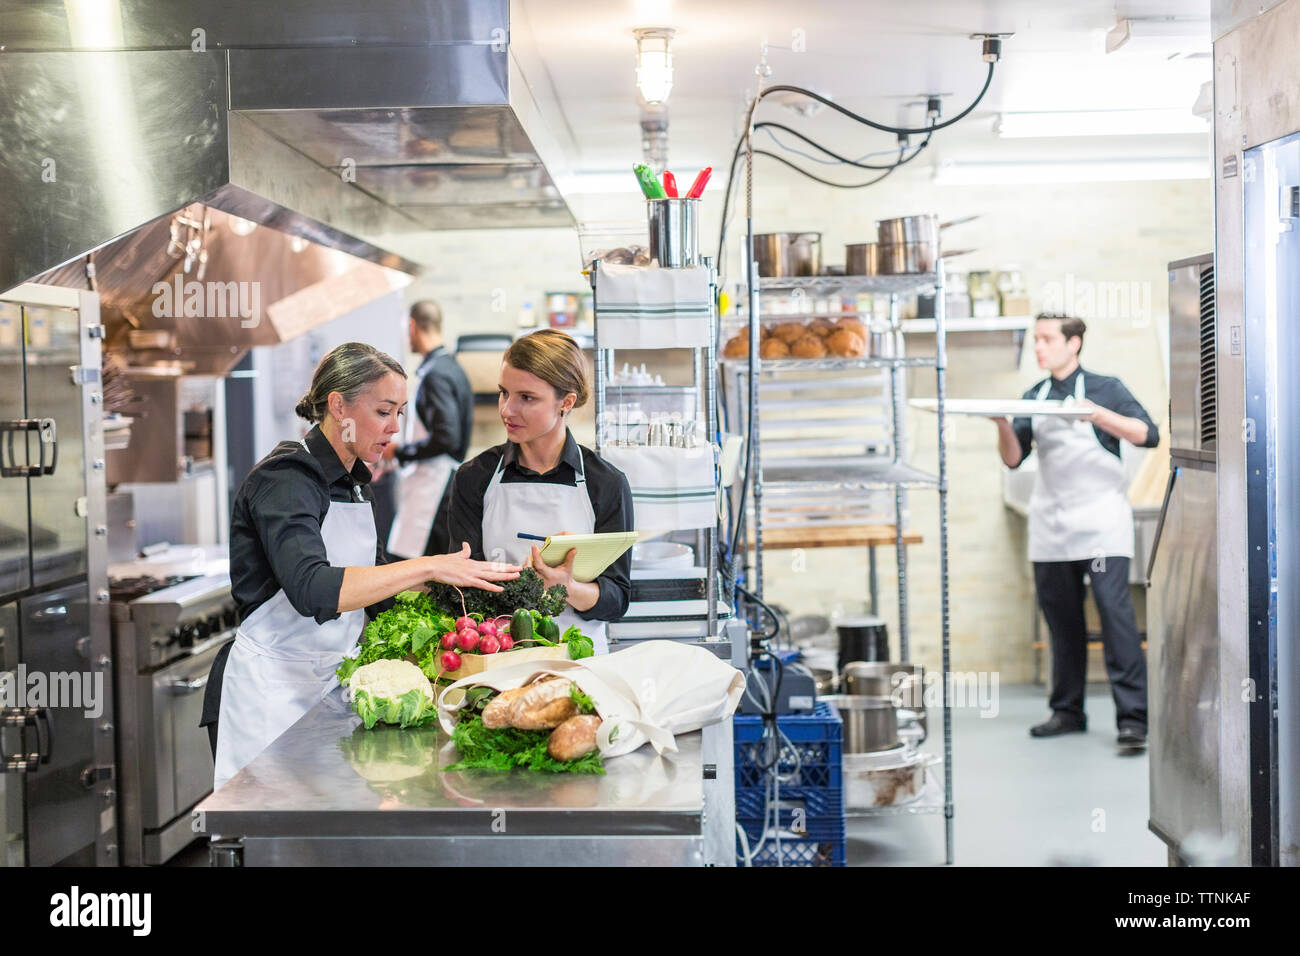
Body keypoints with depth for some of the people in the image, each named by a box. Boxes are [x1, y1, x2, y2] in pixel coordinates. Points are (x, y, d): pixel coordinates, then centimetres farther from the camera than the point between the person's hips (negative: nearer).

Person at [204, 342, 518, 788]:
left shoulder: (354, 483, 12)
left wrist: (445, 576, 0)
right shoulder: (285, 477, -16)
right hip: (270, 691, -8)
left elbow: (371, 590, 16)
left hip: (331, 683, 8)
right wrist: (427, 567, -32)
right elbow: (312, 589, -32)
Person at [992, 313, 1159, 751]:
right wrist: (1003, 424, -10)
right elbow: (1014, 458, 9)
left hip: (1100, 522, -5)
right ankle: (1067, 710, 18)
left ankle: (1133, 717, -13)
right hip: (1050, 526, 5)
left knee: (1115, 611, -13)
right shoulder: (1034, 398, 13)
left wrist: (1100, 416, -21)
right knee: (1061, 618, 8)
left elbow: (1149, 435, -8)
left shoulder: (1104, 389, 1)